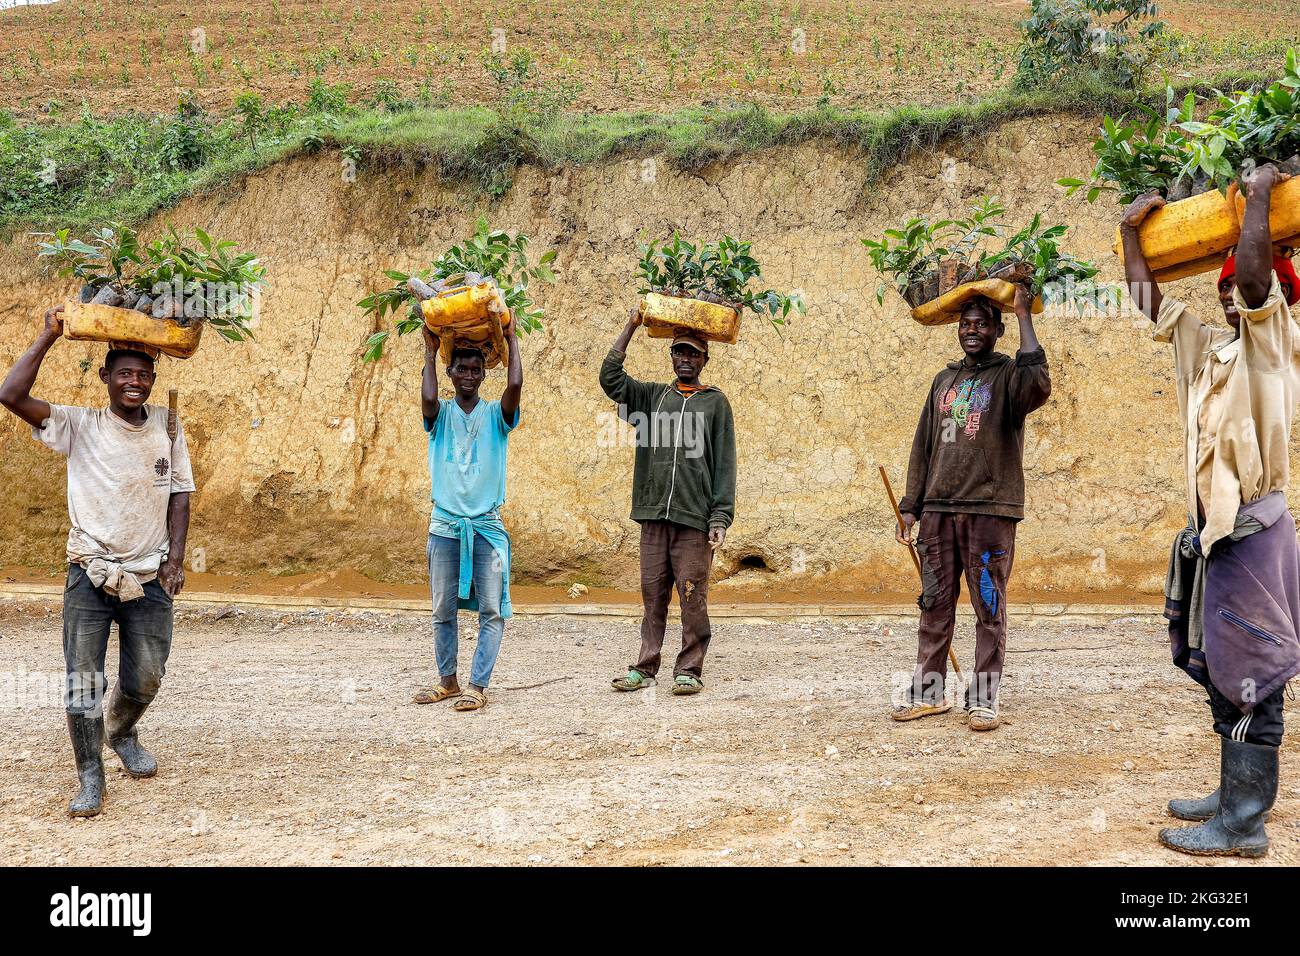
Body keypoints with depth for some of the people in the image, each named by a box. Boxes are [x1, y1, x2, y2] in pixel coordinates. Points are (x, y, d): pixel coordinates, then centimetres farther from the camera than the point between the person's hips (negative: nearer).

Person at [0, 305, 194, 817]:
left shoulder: (168, 428, 4)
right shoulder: (79, 426, -3)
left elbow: (179, 495, 8)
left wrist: (176, 558, -1)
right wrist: (48, 336, -13)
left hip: (150, 577, 2)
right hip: (90, 575, -2)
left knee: (145, 681, 9)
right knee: (83, 683, -4)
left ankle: (121, 732, 41)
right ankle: (90, 781, 12)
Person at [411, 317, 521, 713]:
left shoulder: (495, 414, 3)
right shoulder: (440, 414, 5)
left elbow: (515, 386, -17)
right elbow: (428, 398, -19)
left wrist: (511, 340, -7)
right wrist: (430, 353, -8)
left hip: (487, 526, -1)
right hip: (445, 526, 1)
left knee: (492, 610, -6)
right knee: (443, 610, 8)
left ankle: (477, 687, -2)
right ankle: (448, 681, 21)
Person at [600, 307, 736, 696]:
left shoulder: (715, 402, 8)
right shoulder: (652, 396, 17)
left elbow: (724, 464, 3)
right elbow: (610, 377, 4)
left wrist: (721, 517, -5)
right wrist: (631, 326, 7)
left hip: (694, 518, -3)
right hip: (653, 516, 3)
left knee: (693, 598, -2)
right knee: (652, 594, 7)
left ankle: (689, 671, 6)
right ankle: (645, 668, 13)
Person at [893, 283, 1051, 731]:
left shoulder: (1008, 375, 2)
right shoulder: (944, 380, 17)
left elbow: (1038, 387, -24)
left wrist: (1024, 315, -17)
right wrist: (910, 505, 13)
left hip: (990, 510, -5)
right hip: (938, 509, 5)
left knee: (989, 609, 1)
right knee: (934, 606, 9)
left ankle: (983, 699, 8)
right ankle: (929, 691, 18)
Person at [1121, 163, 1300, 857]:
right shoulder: (1203, 345, 14)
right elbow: (1148, 298, 21)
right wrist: (1132, 231, 19)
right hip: (1214, 531, 8)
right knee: (1222, 671, 14)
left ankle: (1243, 826, -2)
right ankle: (1236, 795, 25)